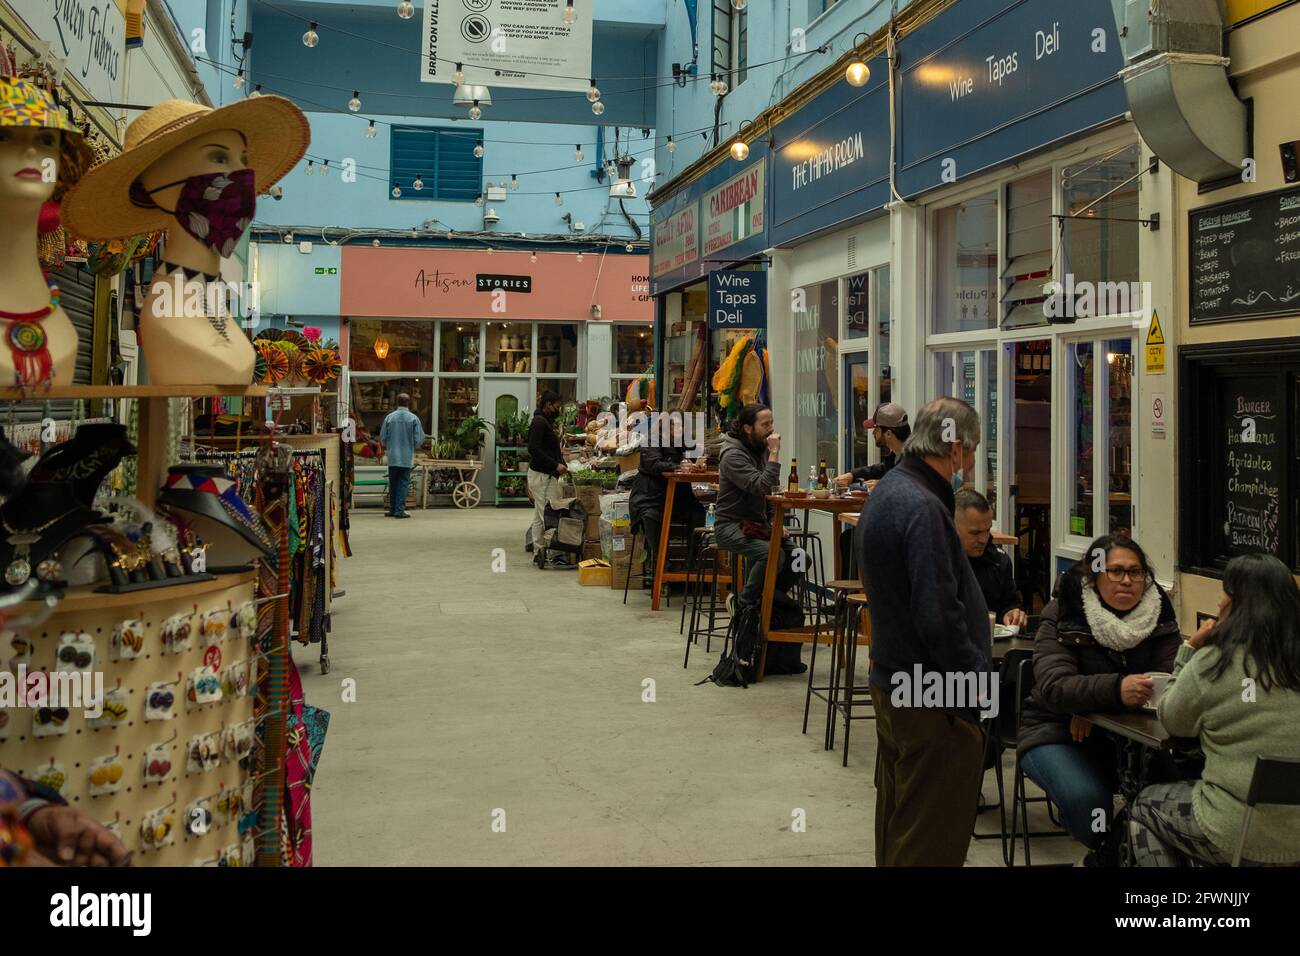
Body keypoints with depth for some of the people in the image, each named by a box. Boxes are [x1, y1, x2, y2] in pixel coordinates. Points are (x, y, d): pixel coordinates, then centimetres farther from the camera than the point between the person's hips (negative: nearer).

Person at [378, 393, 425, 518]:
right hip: (407, 457, -2)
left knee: (393, 483, 12)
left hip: (392, 457, 2)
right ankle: (399, 510, -2)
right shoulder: (413, 418, -7)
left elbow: (382, 438, 3)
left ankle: (392, 509, 18)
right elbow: (419, 439, -6)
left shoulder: (389, 417, -2)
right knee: (403, 483, 2)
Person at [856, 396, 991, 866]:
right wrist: (976, 678, -13)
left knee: (898, 820, 22)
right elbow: (938, 615, -26)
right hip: (933, 701, -10)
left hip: (892, 682, 10)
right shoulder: (922, 508, -22)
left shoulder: (887, 490, 10)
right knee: (933, 842, 0)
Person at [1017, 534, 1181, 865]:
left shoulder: (1159, 614, -2)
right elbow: (1053, 687, -26)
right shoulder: (1062, 618, -14)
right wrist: (1115, 690, -47)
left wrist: (1093, 706, -25)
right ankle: (1109, 853, 3)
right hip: (1059, 732, -3)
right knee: (1085, 798, -31)